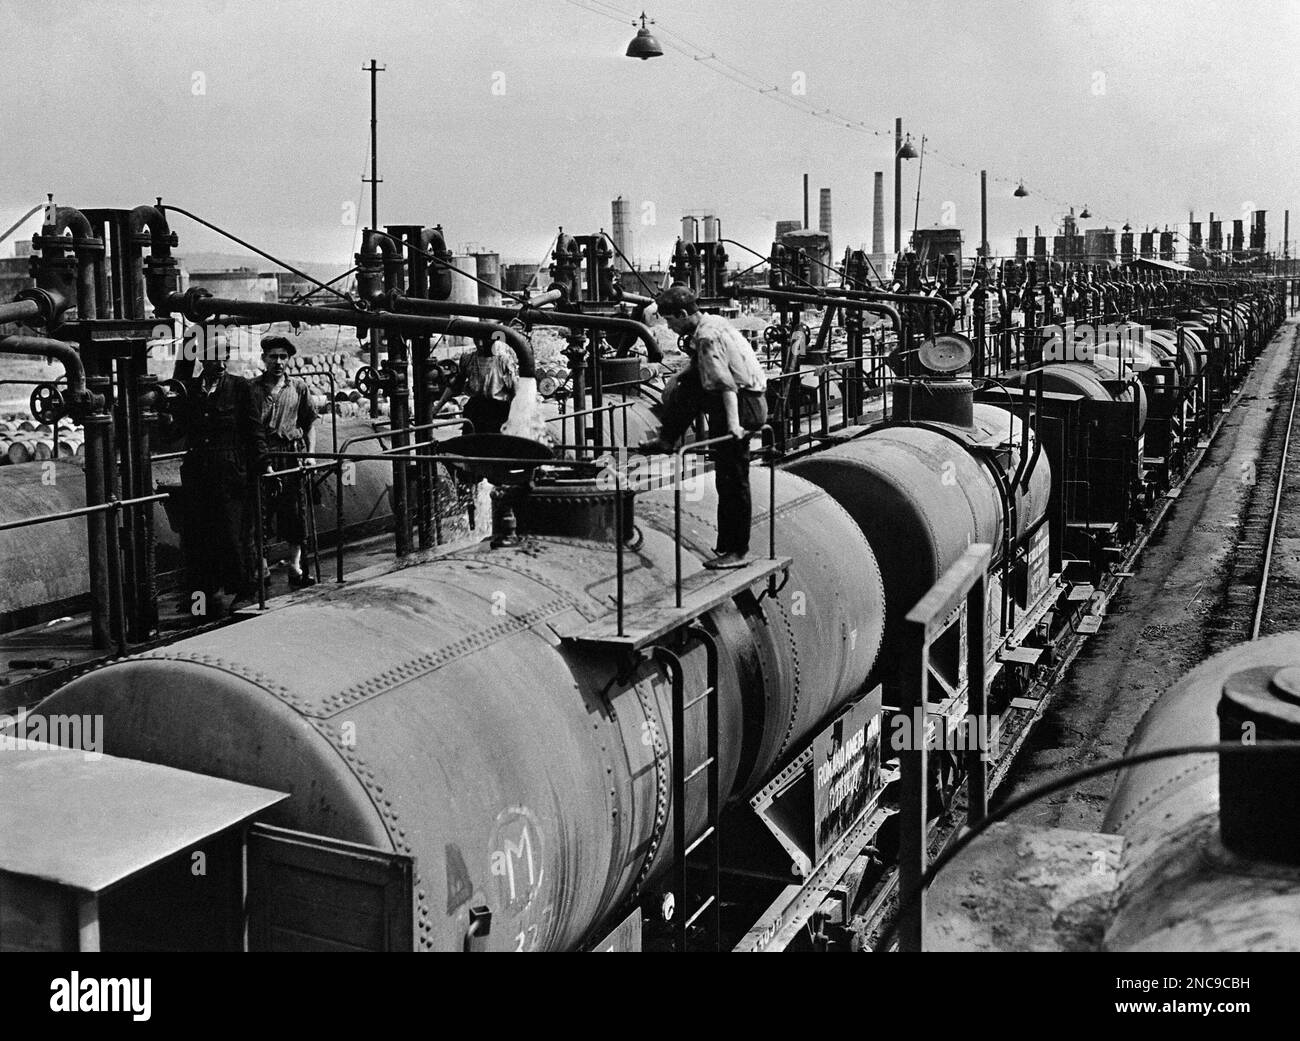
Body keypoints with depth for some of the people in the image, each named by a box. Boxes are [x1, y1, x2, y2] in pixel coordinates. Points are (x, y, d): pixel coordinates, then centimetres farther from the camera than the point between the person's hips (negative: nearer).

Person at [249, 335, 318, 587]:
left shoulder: (298, 387, 10)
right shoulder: (251, 388, 4)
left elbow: (310, 423, 14)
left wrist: (310, 454, 3)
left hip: (292, 454, 2)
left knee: (295, 512, 1)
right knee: (259, 512, -2)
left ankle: (295, 567, 7)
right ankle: (261, 567, 8)